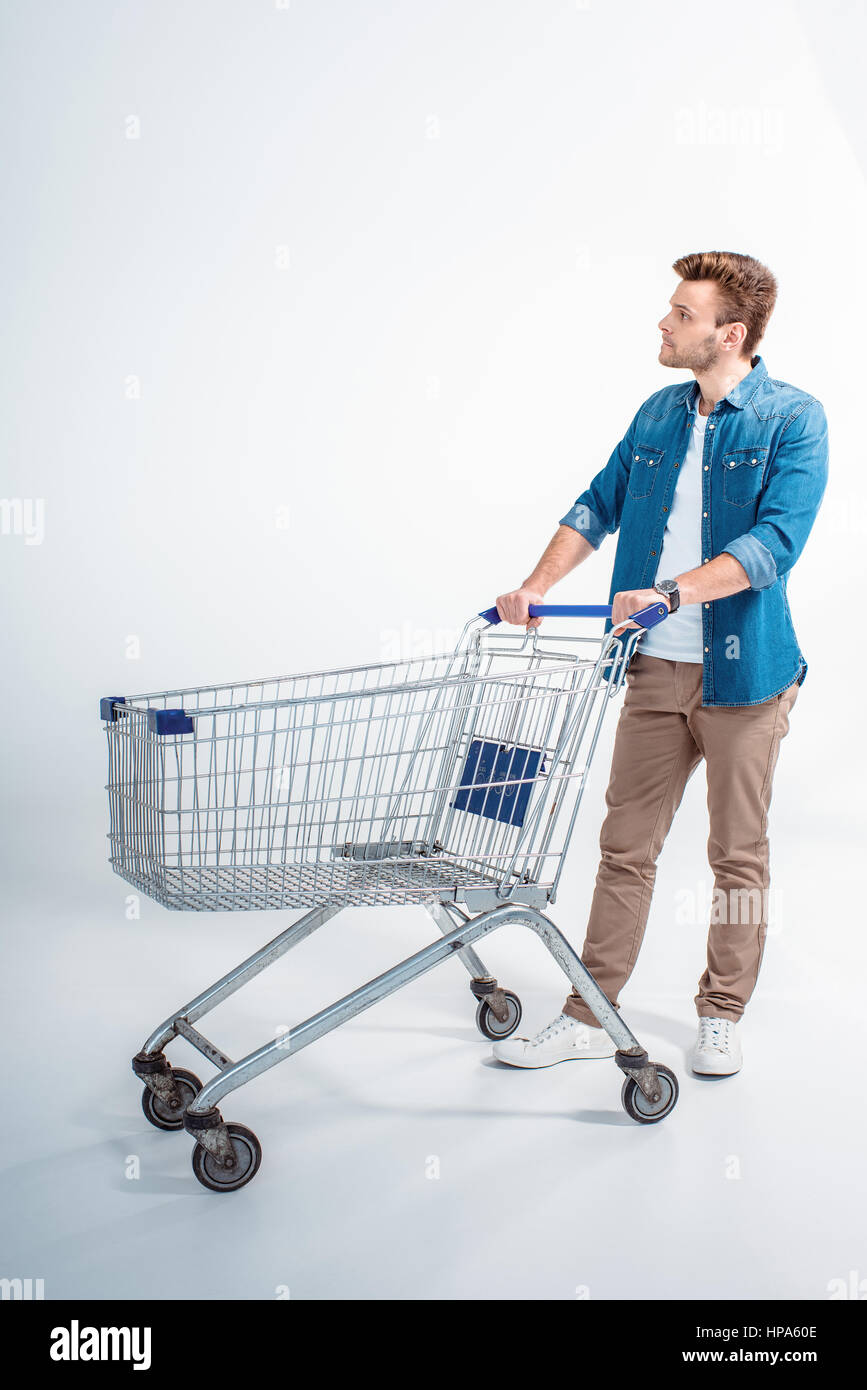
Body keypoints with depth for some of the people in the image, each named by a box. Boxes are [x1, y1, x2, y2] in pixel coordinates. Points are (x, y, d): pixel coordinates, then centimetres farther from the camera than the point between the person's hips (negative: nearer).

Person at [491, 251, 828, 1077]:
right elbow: (600, 505, 17)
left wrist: (670, 592, -28)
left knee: (737, 855, 9)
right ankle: (589, 1017, 17)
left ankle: (721, 1017, 25)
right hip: (655, 669, 5)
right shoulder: (658, 415, 10)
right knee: (626, 846, 8)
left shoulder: (793, 419, -7)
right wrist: (536, 588, 5)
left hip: (743, 672, -4)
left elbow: (778, 538, -19)